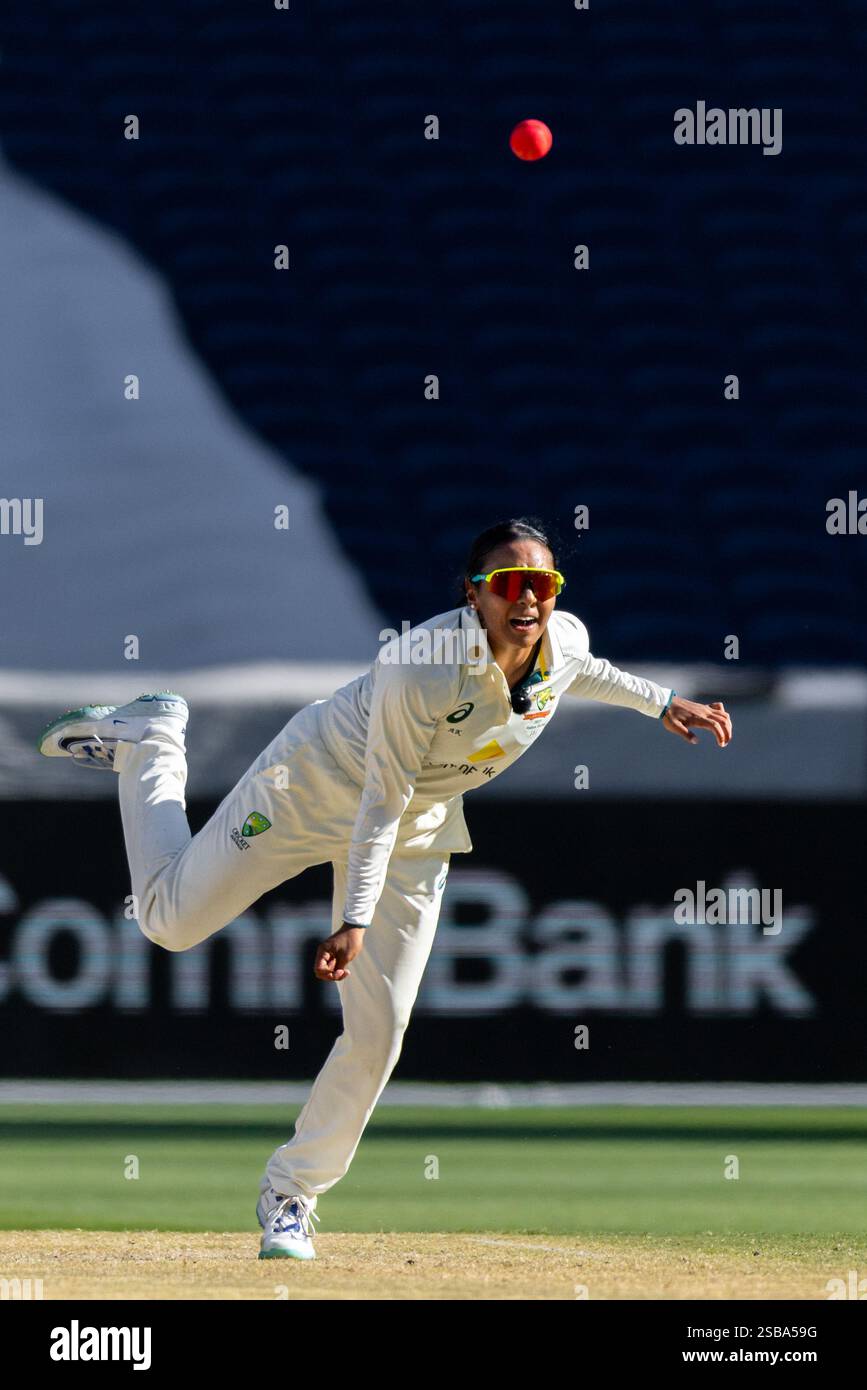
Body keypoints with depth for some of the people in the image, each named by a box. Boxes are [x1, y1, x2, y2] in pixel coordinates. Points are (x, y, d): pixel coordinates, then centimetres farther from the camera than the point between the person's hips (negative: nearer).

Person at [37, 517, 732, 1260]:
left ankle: (291, 1196, 14)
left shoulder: (567, 639, -17)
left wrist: (661, 701, 10)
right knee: (170, 919, 8)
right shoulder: (423, 666, -36)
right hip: (318, 784, -5)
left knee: (378, 1032, -3)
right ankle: (151, 740, 32)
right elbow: (382, 798, -30)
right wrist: (357, 917, -33)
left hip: (417, 834, 5)